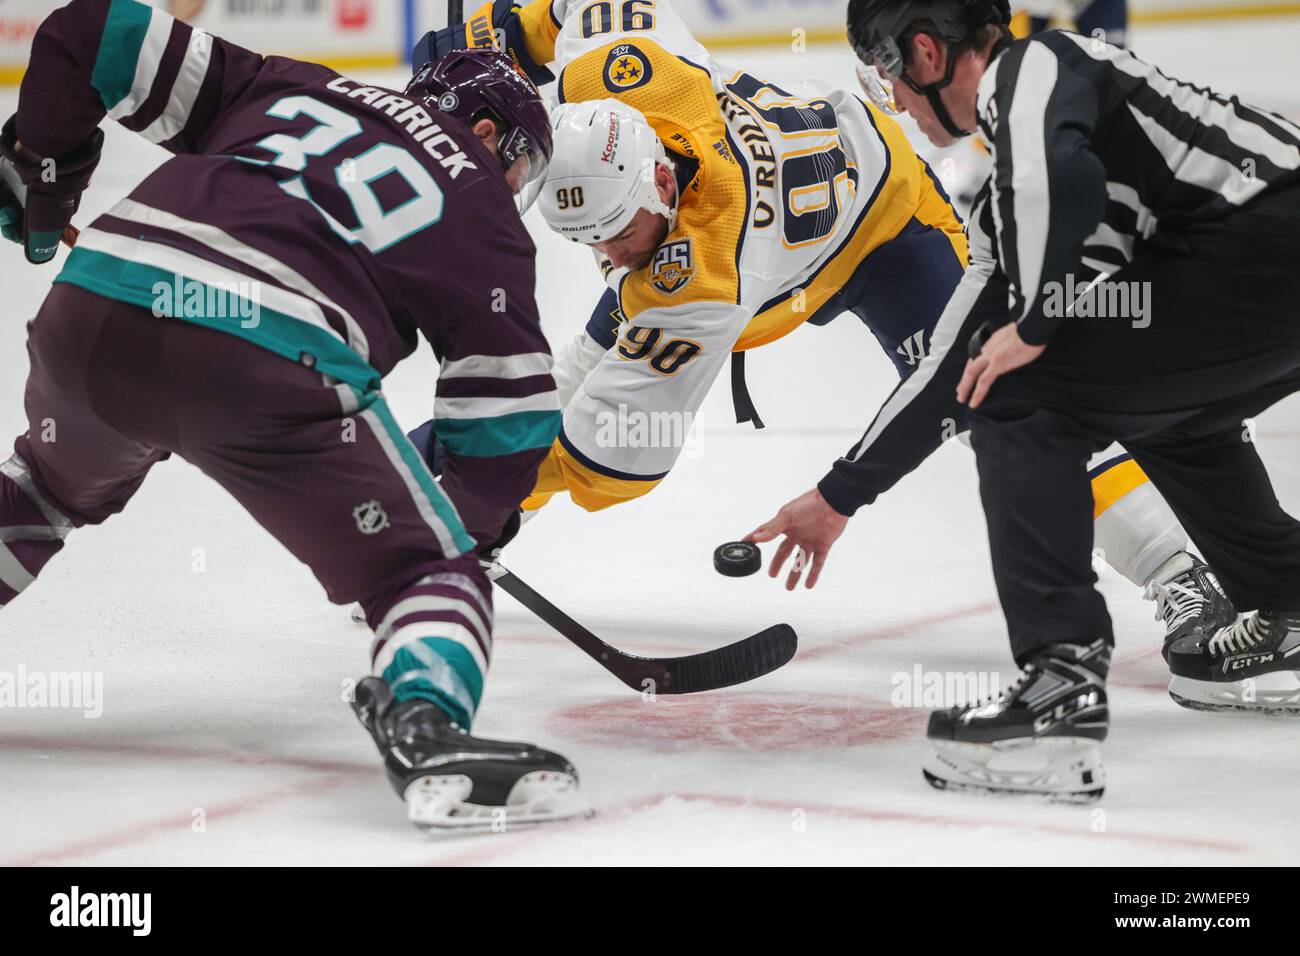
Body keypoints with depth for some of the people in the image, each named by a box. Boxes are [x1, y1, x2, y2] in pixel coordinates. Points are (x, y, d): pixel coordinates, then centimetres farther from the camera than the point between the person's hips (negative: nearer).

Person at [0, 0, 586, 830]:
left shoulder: (283, 85, 29)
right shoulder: (480, 212, 18)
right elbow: (509, 404, 14)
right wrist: (471, 520, 30)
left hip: (91, 314, 5)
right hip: (269, 366, -5)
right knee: (431, 571, 8)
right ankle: (426, 726, -21)